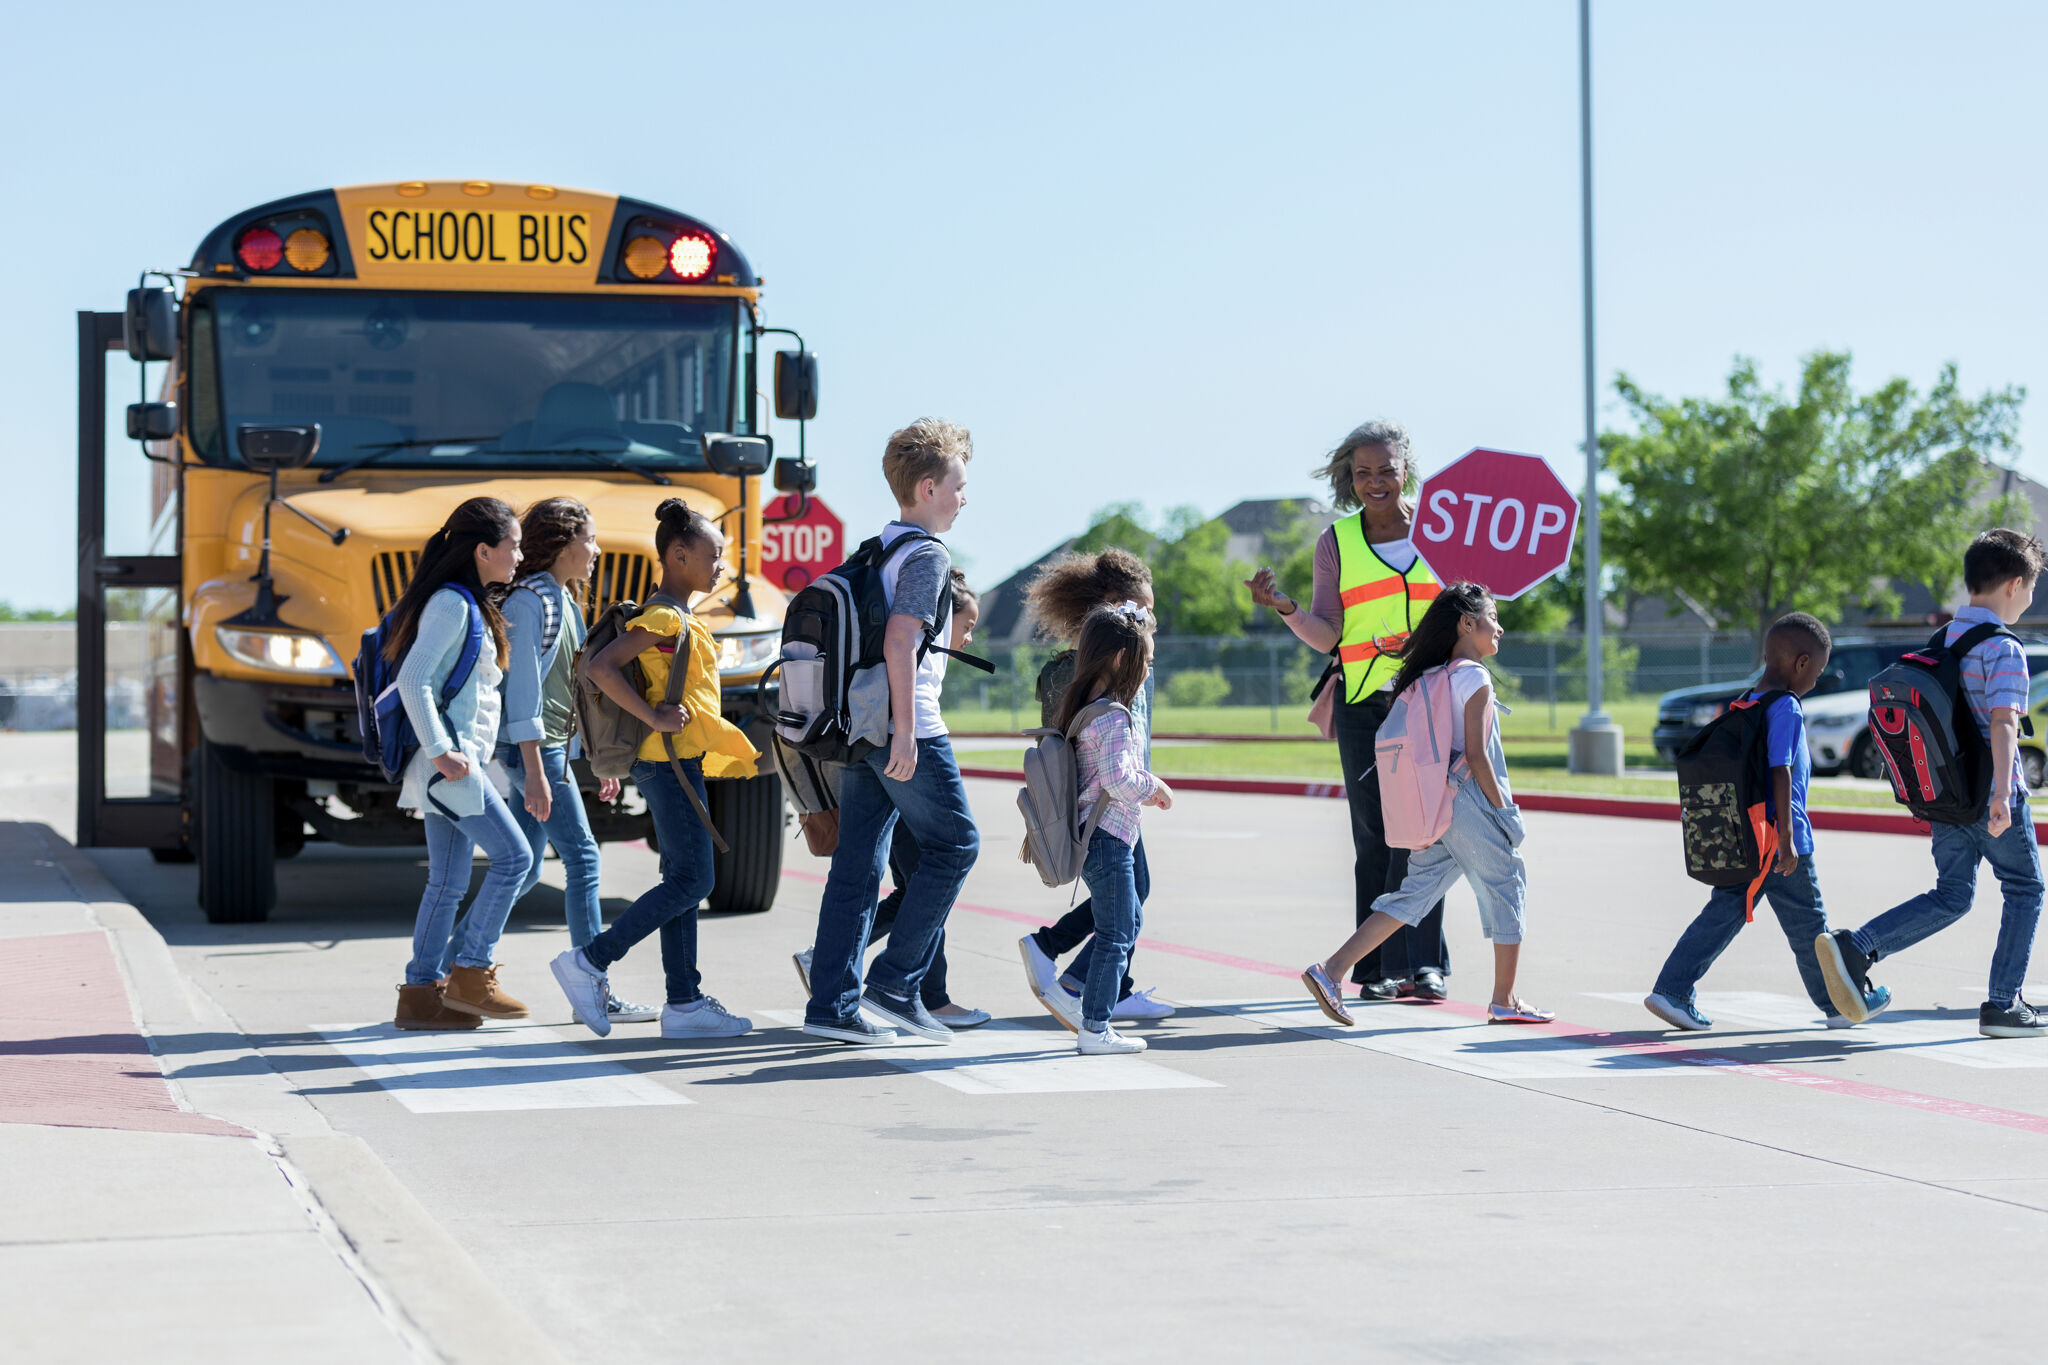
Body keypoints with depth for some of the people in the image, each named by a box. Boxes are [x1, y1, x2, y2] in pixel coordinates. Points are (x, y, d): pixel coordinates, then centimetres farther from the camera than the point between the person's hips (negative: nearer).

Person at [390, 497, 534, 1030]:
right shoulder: (451, 603, -14)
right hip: (448, 760, -10)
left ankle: (420, 993, 12)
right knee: (511, 855, -9)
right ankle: (470, 976, -4)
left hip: (458, 760, 10)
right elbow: (412, 680, -22)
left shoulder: (472, 604, 17)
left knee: (447, 882, 9)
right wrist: (440, 751, -25)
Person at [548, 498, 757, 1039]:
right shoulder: (665, 617, -15)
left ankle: (685, 1002, 10)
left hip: (681, 762, 10)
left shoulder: (680, 618, 15)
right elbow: (599, 666, -25)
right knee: (690, 880, -9)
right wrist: (653, 718, -23)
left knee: (683, 880, 9)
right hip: (669, 762, -10)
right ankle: (589, 962, -6)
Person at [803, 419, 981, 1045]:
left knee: (856, 864, 7)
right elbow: (898, 644, -21)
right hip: (906, 730, -9)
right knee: (953, 842, 2)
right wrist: (905, 732, -22)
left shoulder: (875, 549, 17)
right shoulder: (927, 554, -10)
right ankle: (896, 980, -2)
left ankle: (831, 1004, 6)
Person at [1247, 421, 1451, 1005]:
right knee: (1374, 838, 3)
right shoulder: (1336, 544, 7)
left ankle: (1421, 963, -8)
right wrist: (1285, 609, -13)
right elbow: (1326, 635, 3)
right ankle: (1378, 968, 9)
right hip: (1363, 701, 1)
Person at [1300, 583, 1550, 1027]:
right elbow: (1476, 755, -15)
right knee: (1507, 890, 7)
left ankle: (1330, 971, -4)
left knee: (1412, 894, 6)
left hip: (1438, 807, 8)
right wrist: (1503, 812, -10)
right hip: (1473, 804, -8)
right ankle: (1504, 1001, 13)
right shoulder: (1476, 678, -10)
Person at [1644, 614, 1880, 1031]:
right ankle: (1838, 1004, 19)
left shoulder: (1744, 704, 11)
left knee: (1723, 914, 7)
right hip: (1778, 839, -8)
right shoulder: (1786, 708, -15)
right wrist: (1786, 838, -21)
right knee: (1807, 924, 6)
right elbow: (1781, 772, -21)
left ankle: (1671, 991, -2)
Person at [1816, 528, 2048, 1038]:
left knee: (1951, 897, 12)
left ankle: (1855, 947, -6)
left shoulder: (1943, 639, 11)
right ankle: (2003, 1005, 12)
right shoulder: (2005, 651, -15)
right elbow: (2003, 723, -26)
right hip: (1991, 793, -7)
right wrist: (2002, 796, -32)